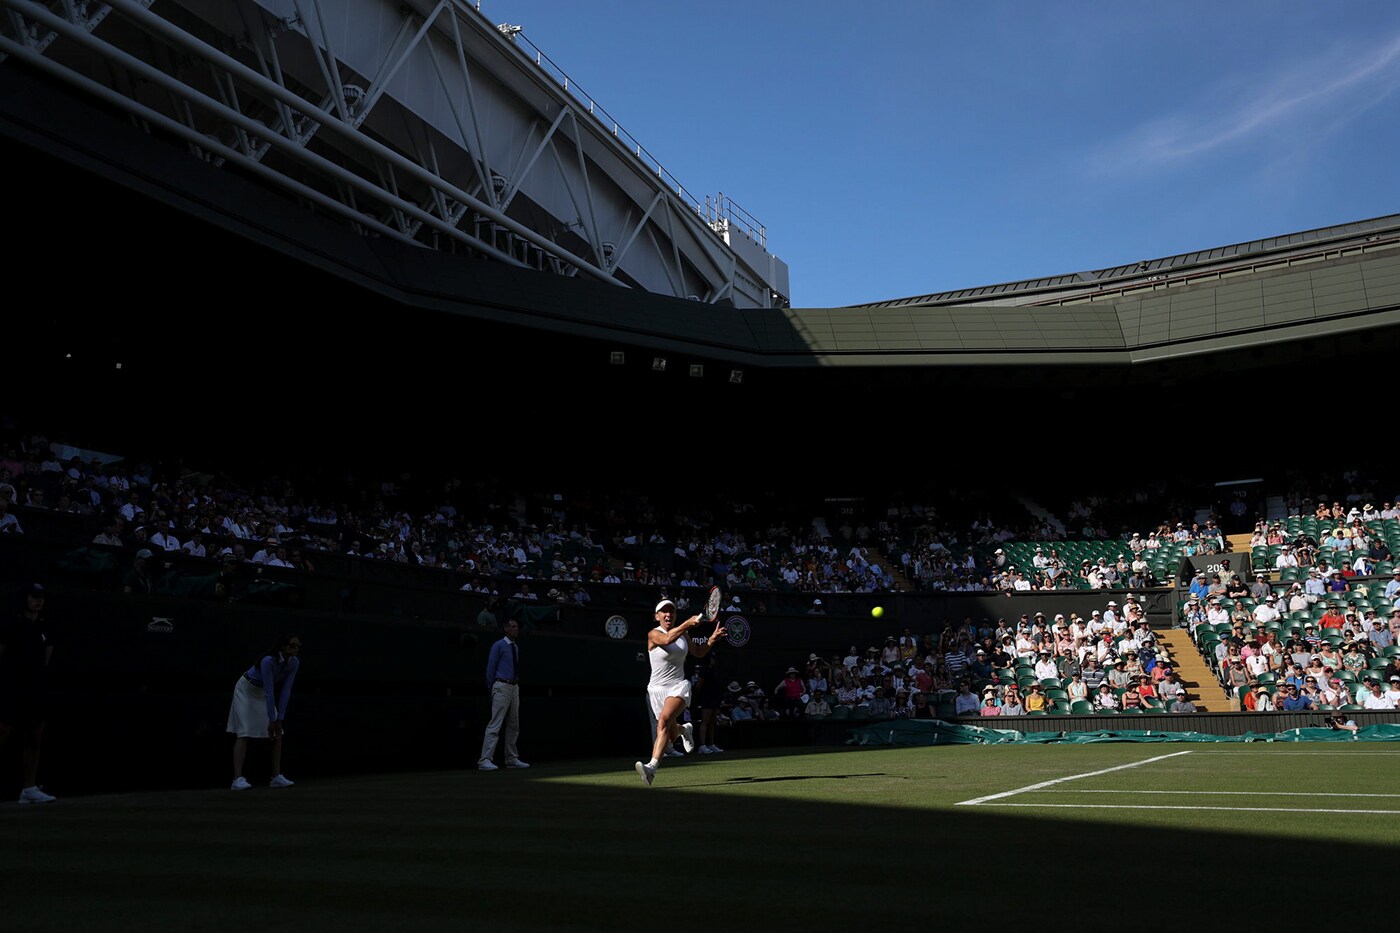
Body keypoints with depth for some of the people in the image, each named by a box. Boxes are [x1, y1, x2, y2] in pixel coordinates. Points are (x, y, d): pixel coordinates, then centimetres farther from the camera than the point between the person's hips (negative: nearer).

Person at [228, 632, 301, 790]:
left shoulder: (294, 662, -17)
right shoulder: (268, 661, -35)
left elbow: (286, 691, -16)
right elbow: (269, 693, -33)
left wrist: (279, 719, -16)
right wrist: (272, 720, -30)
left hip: (262, 693, 7)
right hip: (246, 689, -6)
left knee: (278, 734, 0)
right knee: (244, 734, -15)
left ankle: (277, 776, 3)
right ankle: (238, 779, -17)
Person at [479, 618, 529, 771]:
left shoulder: (516, 648, 16)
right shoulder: (498, 646, -5)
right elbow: (490, 667, -5)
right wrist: (492, 688, -4)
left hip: (514, 688, 8)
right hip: (502, 687, -8)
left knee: (514, 725, 12)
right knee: (495, 725, -13)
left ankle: (512, 759, 20)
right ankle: (484, 761, -15)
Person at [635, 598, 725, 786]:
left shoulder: (683, 634, 8)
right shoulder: (653, 634, -8)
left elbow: (699, 652, 24)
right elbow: (667, 639, -32)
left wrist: (713, 638, 8)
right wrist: (688, 623, -41)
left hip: (679, 686, 1)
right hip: (658, 689, -1)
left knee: (664, 720, -29)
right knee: (670, 736, 12)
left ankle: (652, 767, -40)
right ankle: (684, 729, 52)